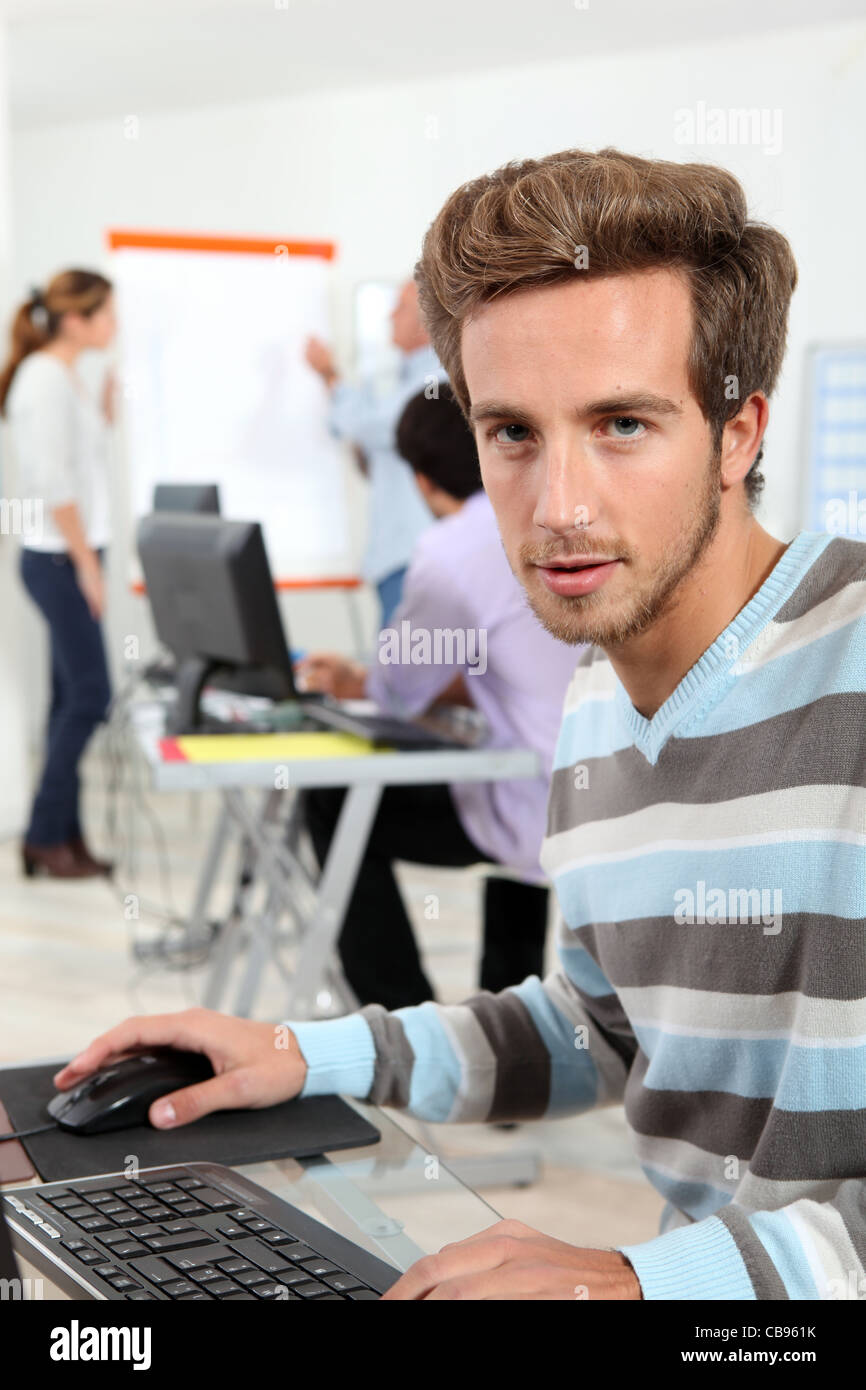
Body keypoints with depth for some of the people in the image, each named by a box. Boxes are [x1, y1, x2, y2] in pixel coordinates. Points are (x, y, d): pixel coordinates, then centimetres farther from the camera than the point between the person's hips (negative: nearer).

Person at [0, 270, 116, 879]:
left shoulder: (65, 377, 14)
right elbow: (54, 483, -19)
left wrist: (106, 412, 8)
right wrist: (87, 564, -17)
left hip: (68, 556, 9)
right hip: (60, 558, -9)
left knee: (73, 697, 9)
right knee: (89, 696, -6)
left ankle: (62, 836, 14)